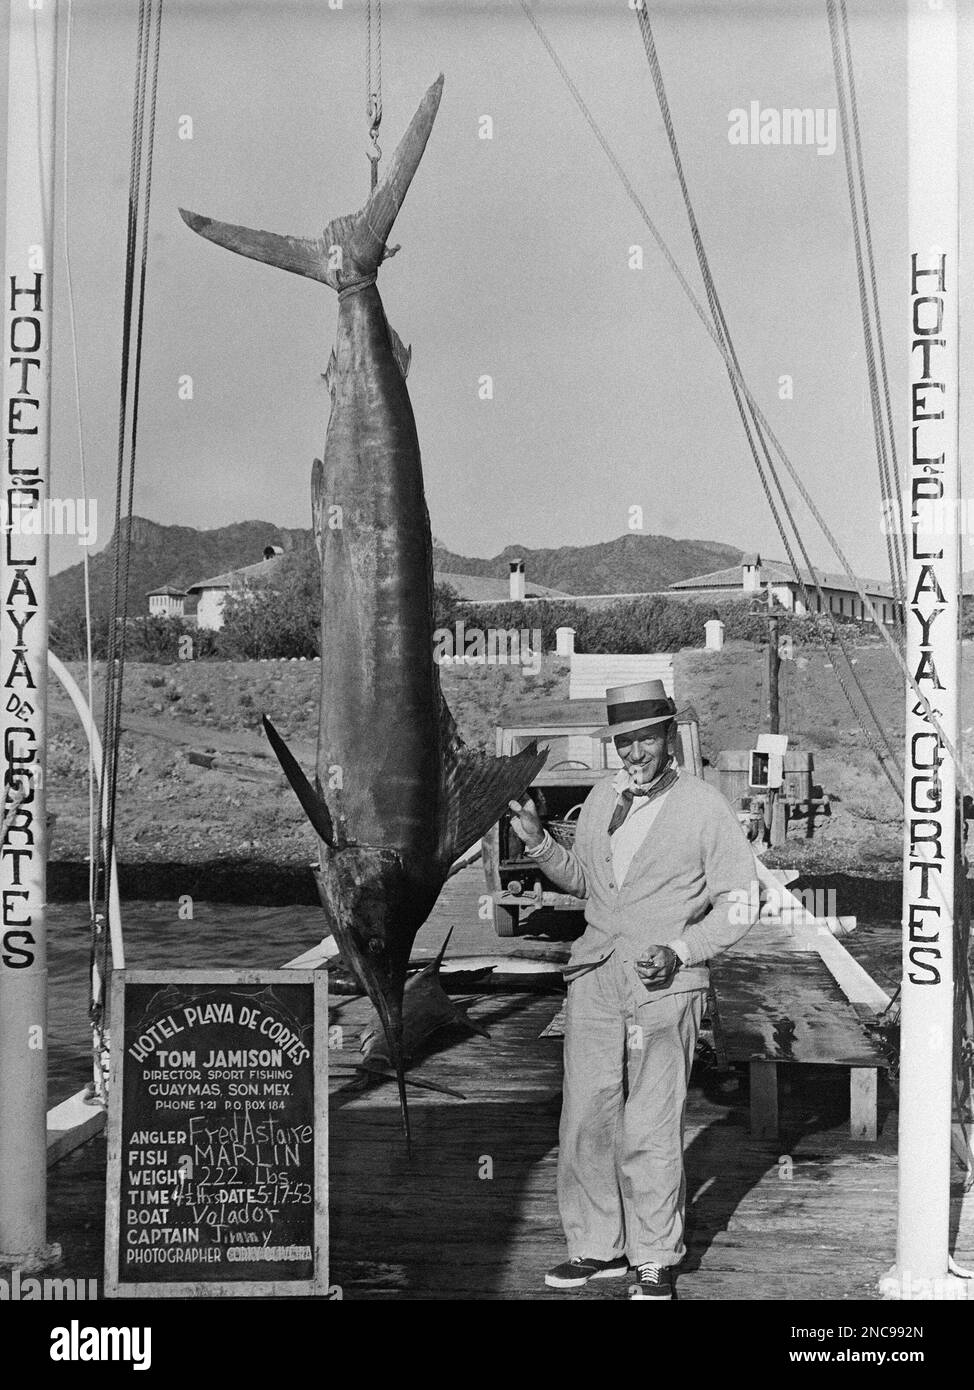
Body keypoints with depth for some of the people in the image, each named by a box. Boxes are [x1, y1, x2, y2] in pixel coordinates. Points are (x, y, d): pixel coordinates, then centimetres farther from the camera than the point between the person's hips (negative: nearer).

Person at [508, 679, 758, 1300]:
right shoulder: (602, 797, 11)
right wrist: (538, 841, 7)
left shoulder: (705, 806, -3)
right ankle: (598, 1247, 21)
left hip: (666, 986, -5)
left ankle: (657, 1259, 15)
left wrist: (680, 950, -13)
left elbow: (739, 903, 0)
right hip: (596, 976, 5)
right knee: (586, 1119, 7)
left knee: (652, 1131, -1)